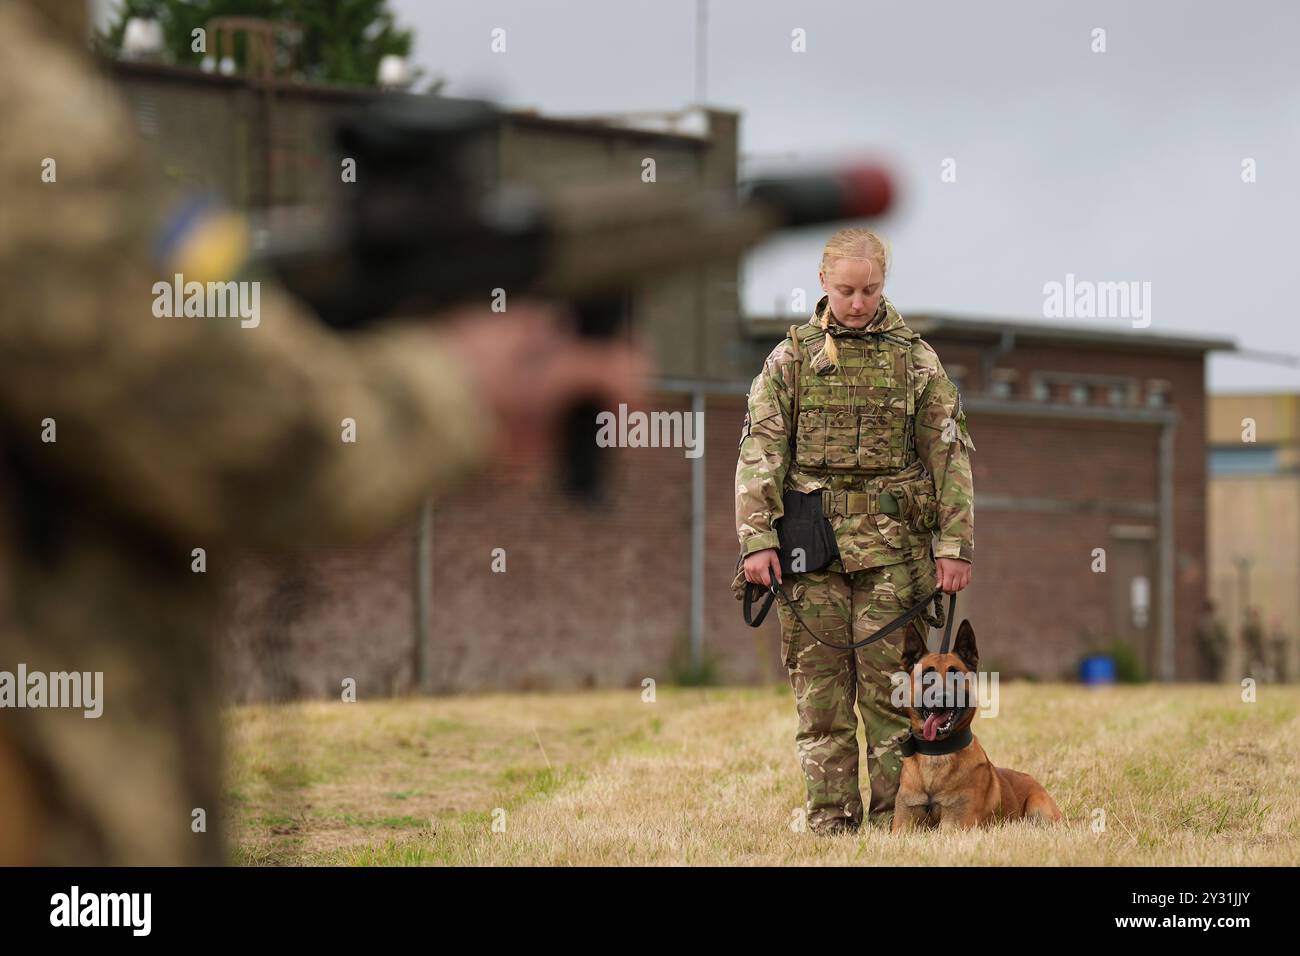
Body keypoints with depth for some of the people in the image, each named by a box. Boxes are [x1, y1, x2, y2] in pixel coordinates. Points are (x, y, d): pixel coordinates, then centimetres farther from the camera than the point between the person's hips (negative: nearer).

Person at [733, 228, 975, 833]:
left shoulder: (914, 358, 8)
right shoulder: (791, 358, 9)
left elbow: (949, 456, 6)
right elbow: (760, 453, 3)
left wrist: (955, 545, -2)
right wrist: (756, 539, -7)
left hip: (892, 546, -1)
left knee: (890, 688, -2)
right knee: (819, 690, 1)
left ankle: (893, 819, 3)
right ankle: (830, 818, 6)